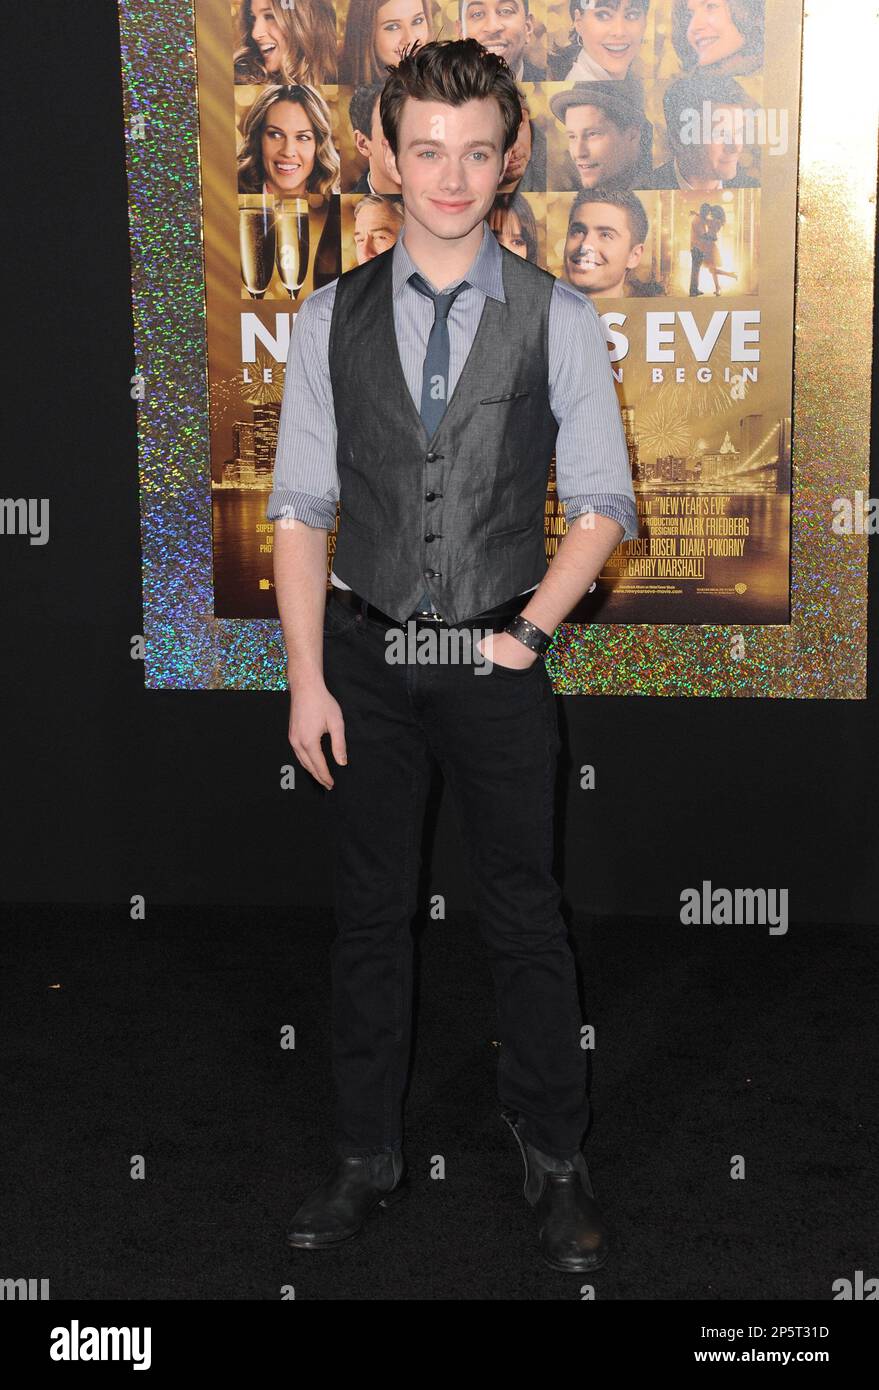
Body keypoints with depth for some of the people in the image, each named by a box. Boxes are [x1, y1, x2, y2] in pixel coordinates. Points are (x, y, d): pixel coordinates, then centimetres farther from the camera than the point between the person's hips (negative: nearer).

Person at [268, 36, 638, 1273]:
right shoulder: (332, 320, 1)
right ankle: (368, 1159, 26)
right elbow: (299, 509, 1)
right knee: (370, 916, 11)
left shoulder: (556, 320, -2)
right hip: (368, 657, 2)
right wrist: (307, 677, -5)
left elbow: (604, 502, 1)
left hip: (499, 660, -1)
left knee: (525, 918, 7)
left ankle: (555, 1164, 23)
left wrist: (532, 629, -9)